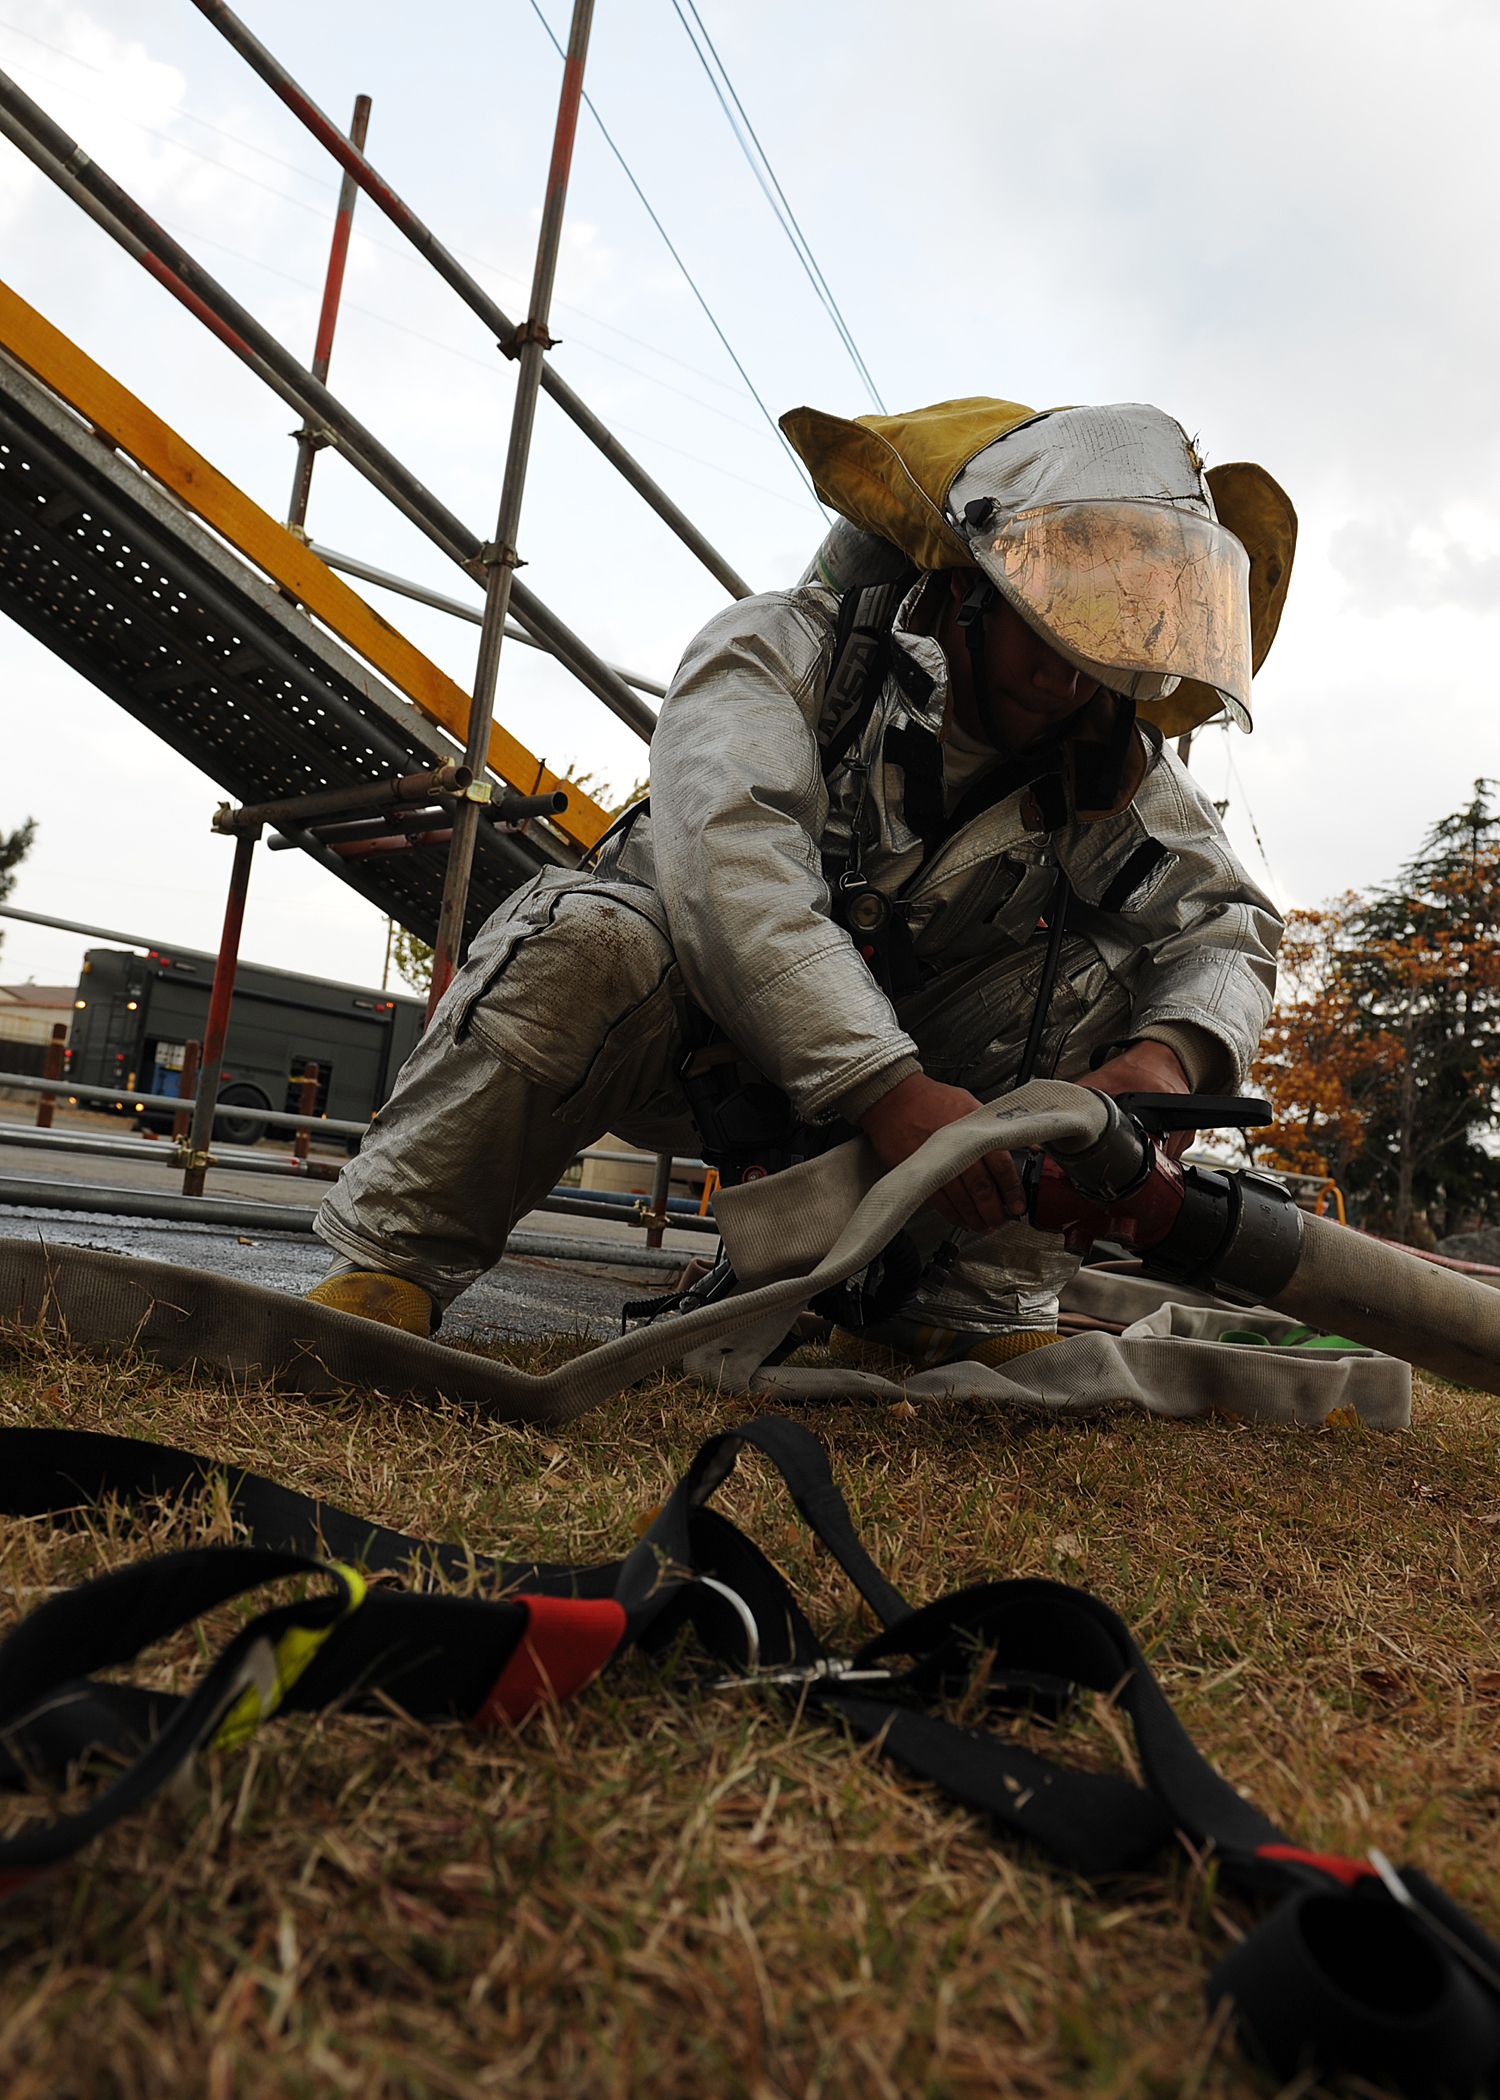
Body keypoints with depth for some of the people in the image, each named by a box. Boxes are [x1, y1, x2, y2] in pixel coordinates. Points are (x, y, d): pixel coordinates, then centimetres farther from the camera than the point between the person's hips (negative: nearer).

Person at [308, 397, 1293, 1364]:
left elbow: (1233, 922, -7)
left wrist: (1168, 1052, -31)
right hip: (690, 1038, -3)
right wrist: (889, 1087, -47)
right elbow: (729, 859, -37)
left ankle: (973, 1310, -15)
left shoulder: (1118, 773, -7)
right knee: (590, 943, -36)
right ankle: (388, 1264, -21)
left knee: (1109, 953, -15)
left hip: (894, 1065, 4)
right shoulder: (780, 651, -20)